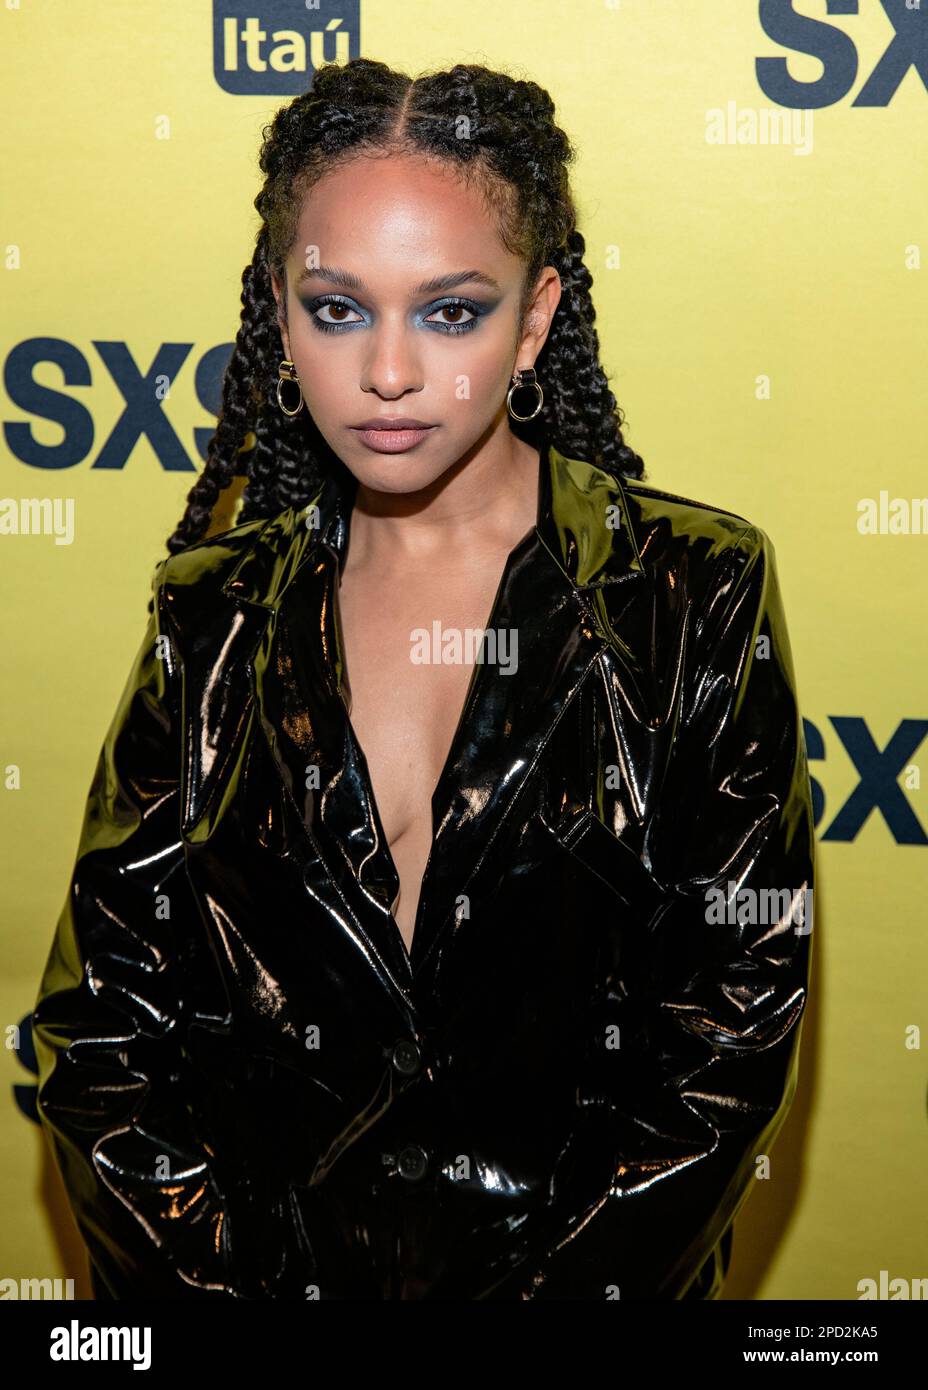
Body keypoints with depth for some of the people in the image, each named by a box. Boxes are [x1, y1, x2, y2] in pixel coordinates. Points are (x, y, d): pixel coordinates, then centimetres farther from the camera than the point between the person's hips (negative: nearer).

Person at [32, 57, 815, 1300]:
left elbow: (735, 1022, -4)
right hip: (259, 1257, 2)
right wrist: (218, 1278, -8)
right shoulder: (217, 609, 4)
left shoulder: (698, 593, -3)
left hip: (580, 1260, -2)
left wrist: (556, 1282, -11)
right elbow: (102, 1022, 3)